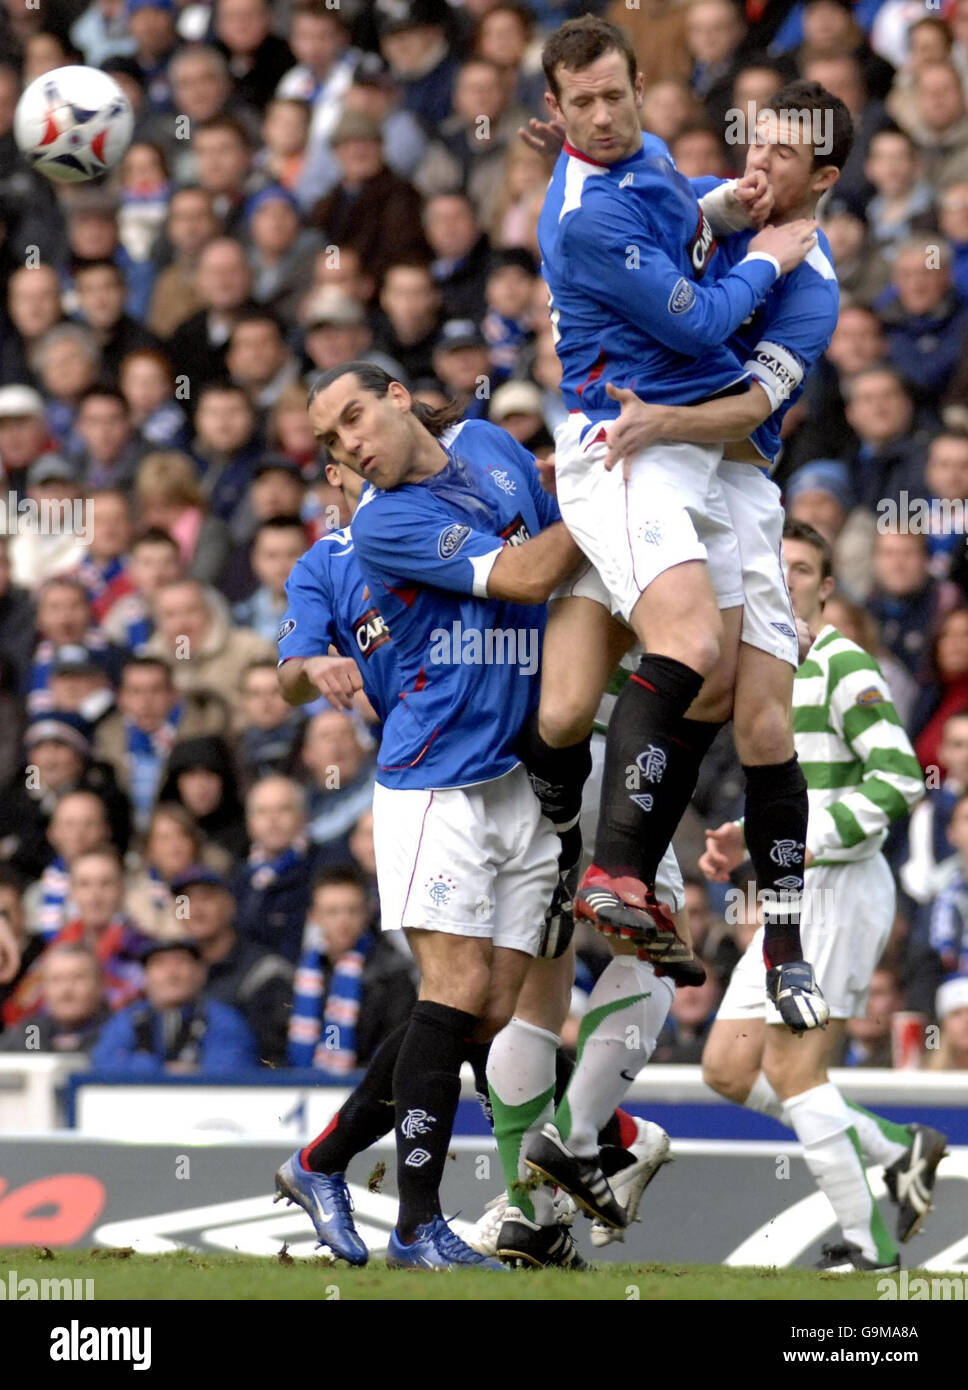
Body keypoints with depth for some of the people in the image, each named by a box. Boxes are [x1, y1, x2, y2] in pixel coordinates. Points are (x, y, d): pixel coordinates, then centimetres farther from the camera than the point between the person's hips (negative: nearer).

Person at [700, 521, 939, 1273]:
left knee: (792, 1070, -10)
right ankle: (900, 1149, 15)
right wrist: (743, 843, 13)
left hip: (841, 888, -9)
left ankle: (869, 1244, -1)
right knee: (728, 1068, 6)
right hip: (794, 899, 9)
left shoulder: (845, 667, -11)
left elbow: (901, 779, -21)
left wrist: (810, 841, -24)